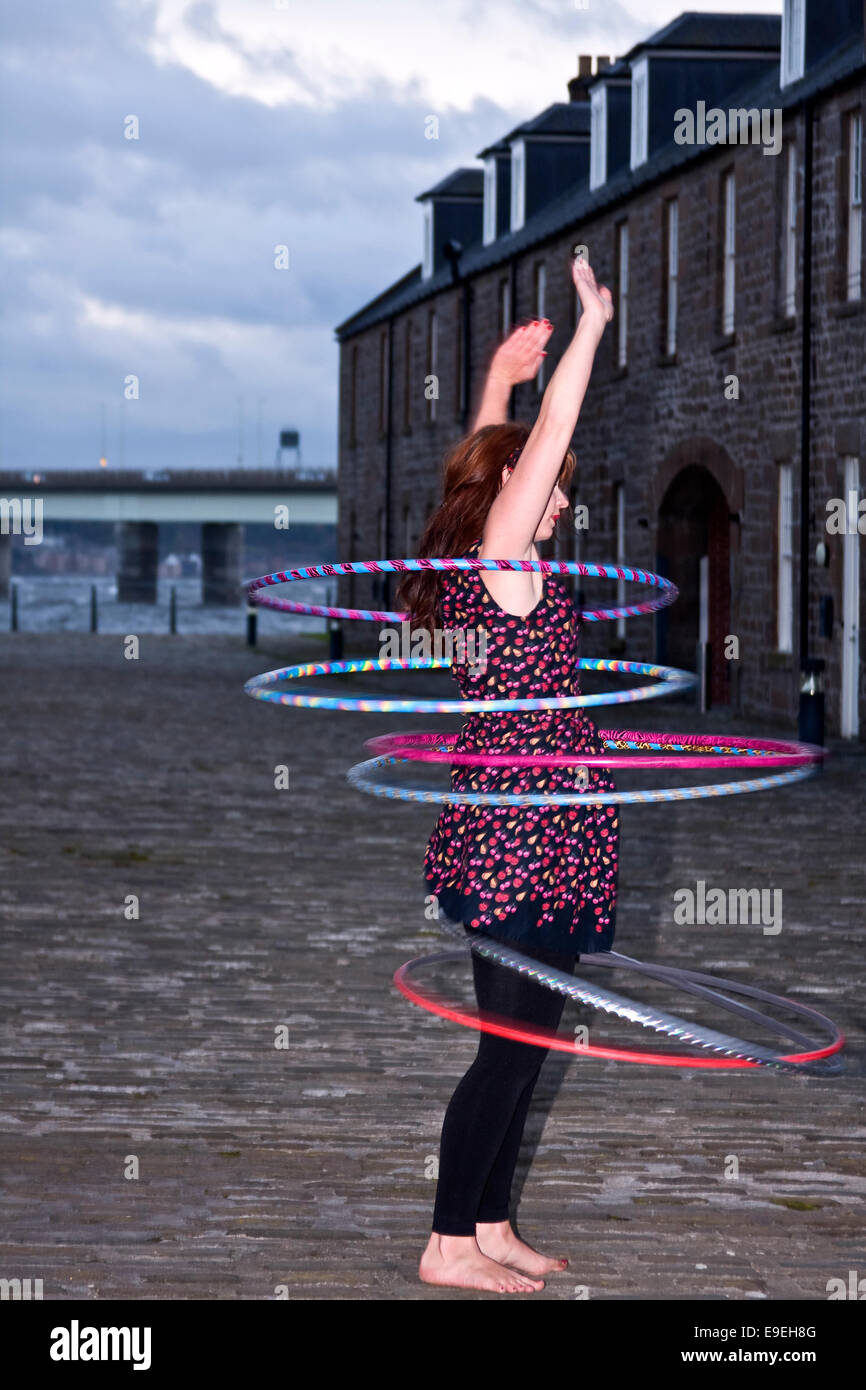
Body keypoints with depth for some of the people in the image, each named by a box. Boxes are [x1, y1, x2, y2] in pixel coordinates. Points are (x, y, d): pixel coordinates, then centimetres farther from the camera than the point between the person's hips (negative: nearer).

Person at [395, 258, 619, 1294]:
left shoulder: (475, 565, 11)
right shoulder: (504, 559, -12)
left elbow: (493, 458, 27)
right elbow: (549, 434, -14)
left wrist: (502, 373, 29)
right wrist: (591, 325, -9)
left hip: (511, 834, 10)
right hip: (526, 829, -10)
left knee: (519, 1037, 13)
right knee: (514, 1041, -6)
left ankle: (488, 1227, 19)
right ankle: (450, 1245, -2)